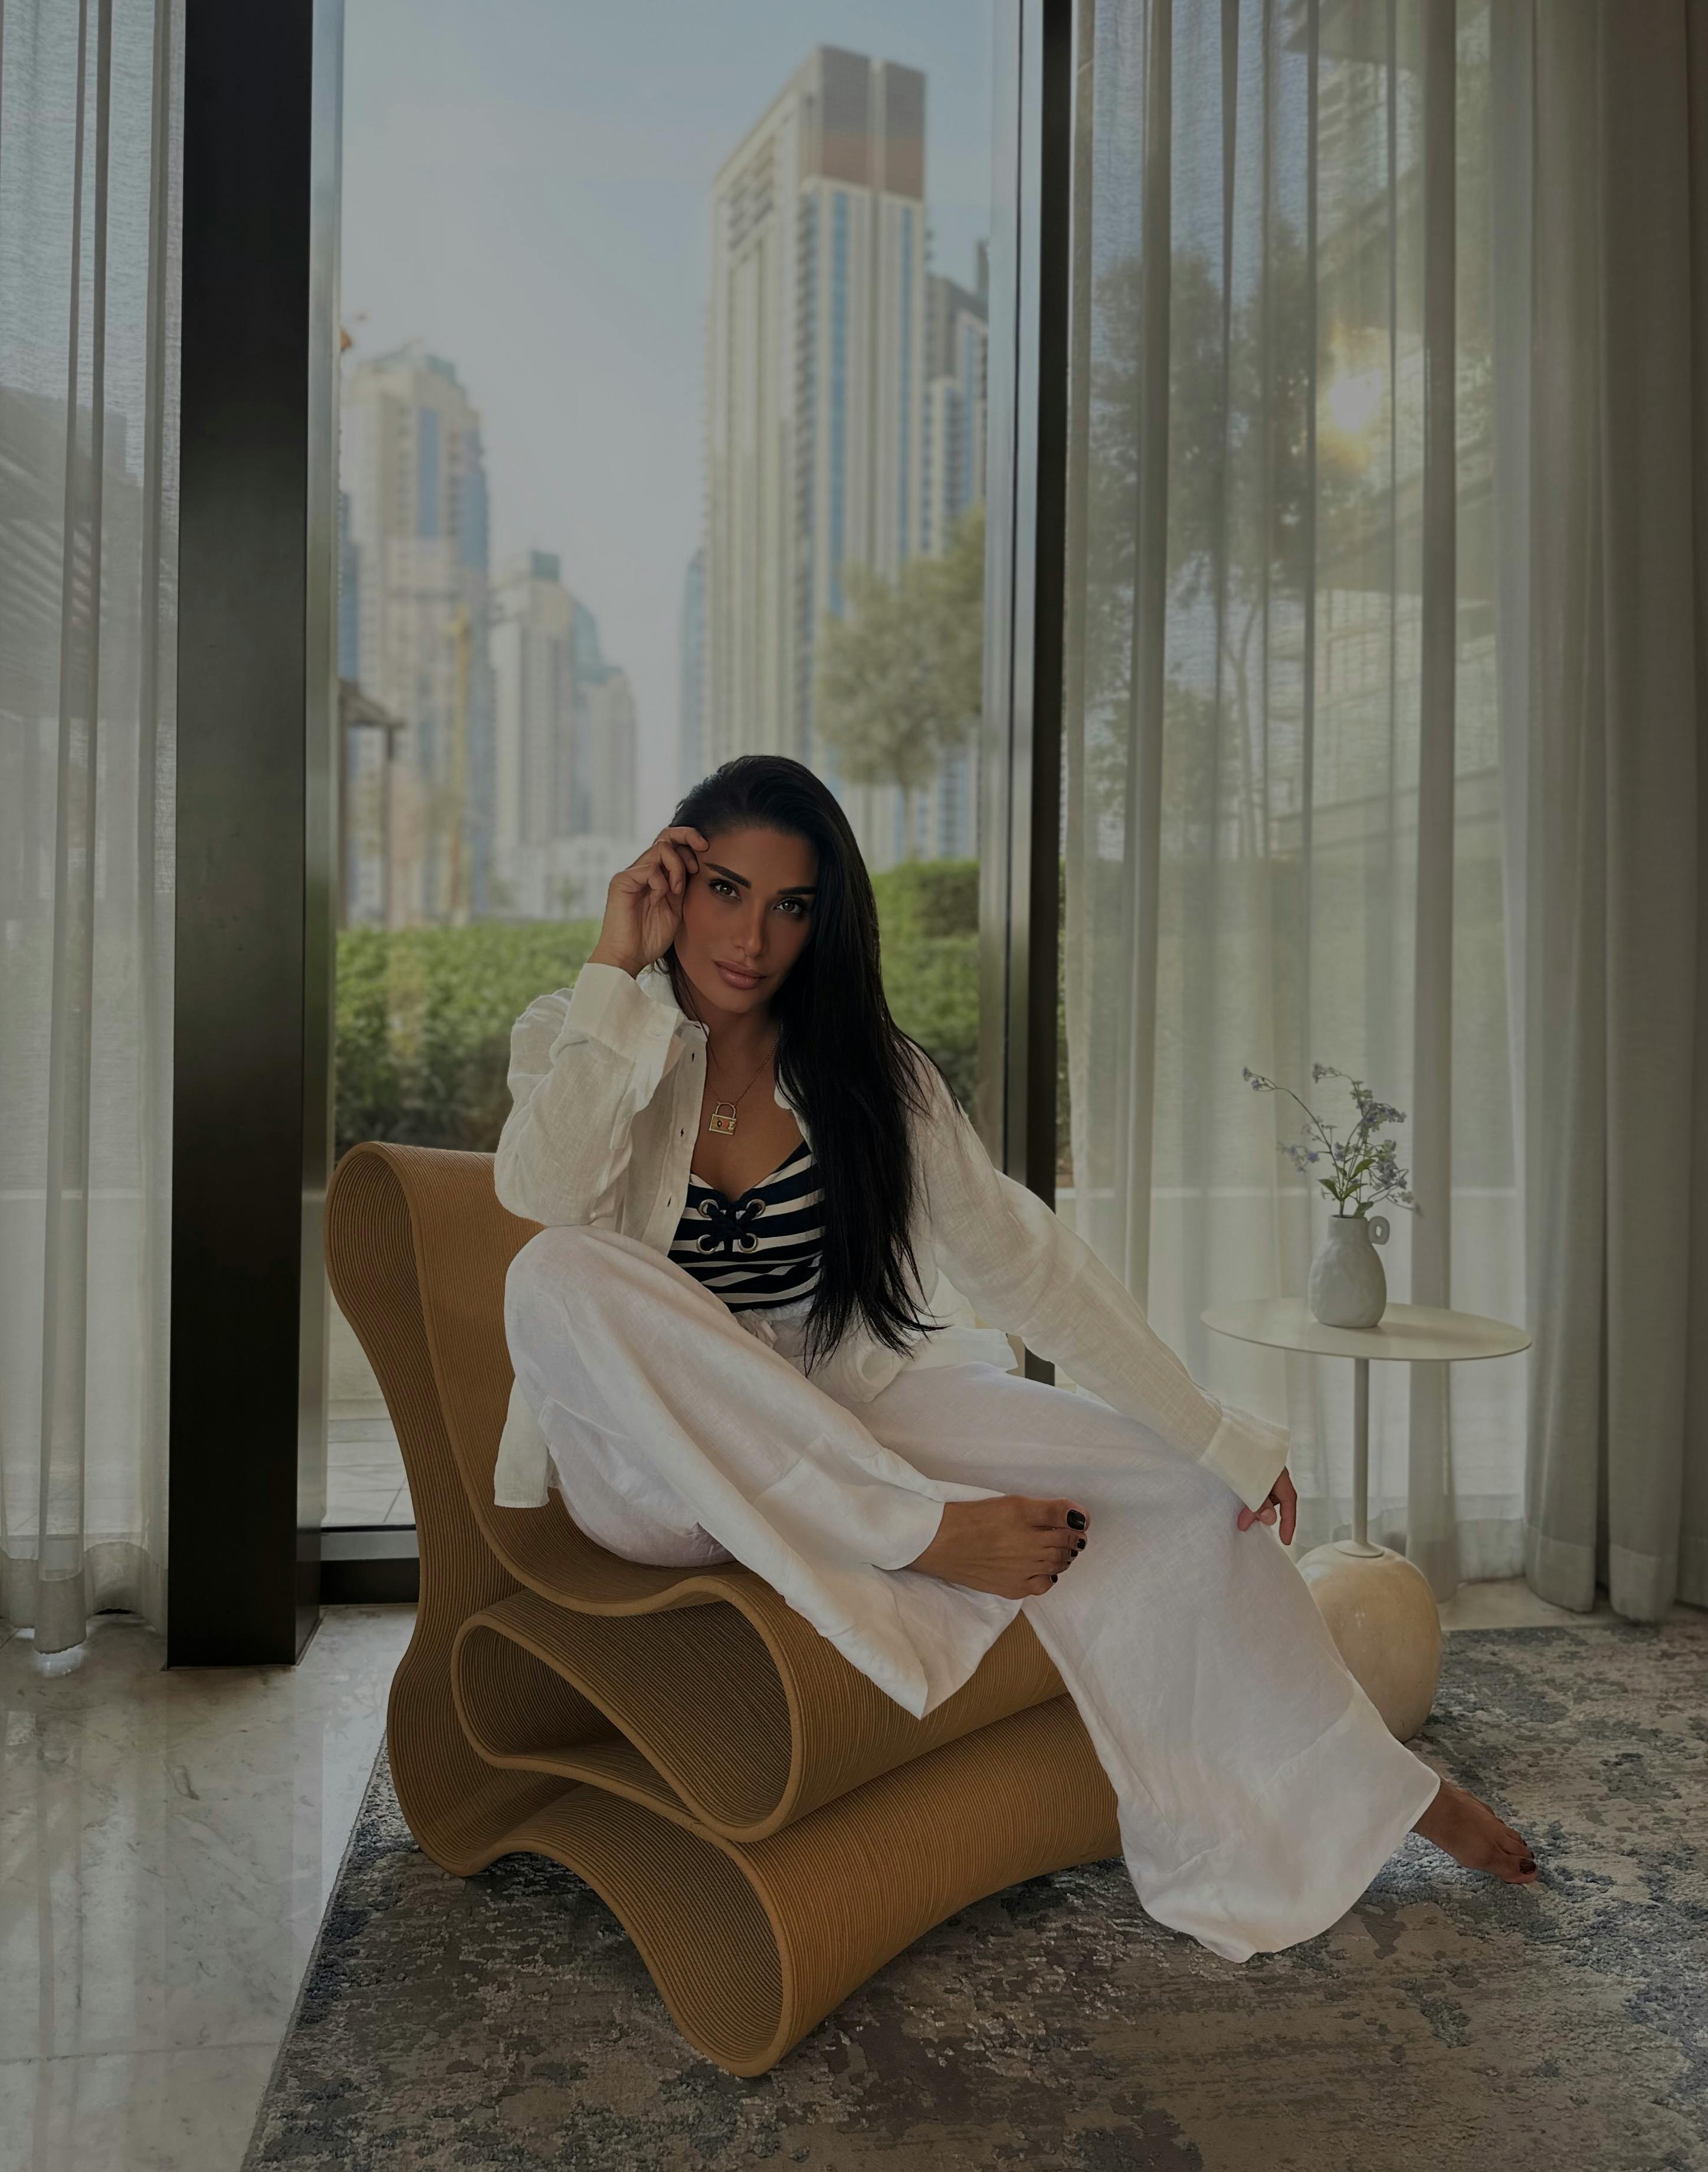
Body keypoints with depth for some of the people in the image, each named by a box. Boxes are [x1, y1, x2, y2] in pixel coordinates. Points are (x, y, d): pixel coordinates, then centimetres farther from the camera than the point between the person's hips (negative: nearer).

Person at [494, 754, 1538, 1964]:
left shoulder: (866, 1071, 0)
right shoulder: (579, 1043, -4)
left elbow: (1021, 1257, -3)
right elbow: (540, 1193, -27)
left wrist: (1216, 1434, -6)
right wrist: (616, 969, -20)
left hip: (846, 1432, 2)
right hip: (657, 1472, -2)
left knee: (1174, 1480, -12)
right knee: (565, 1274, -33)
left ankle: (1357, 1791, 10)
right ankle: (920, 1535, -24)